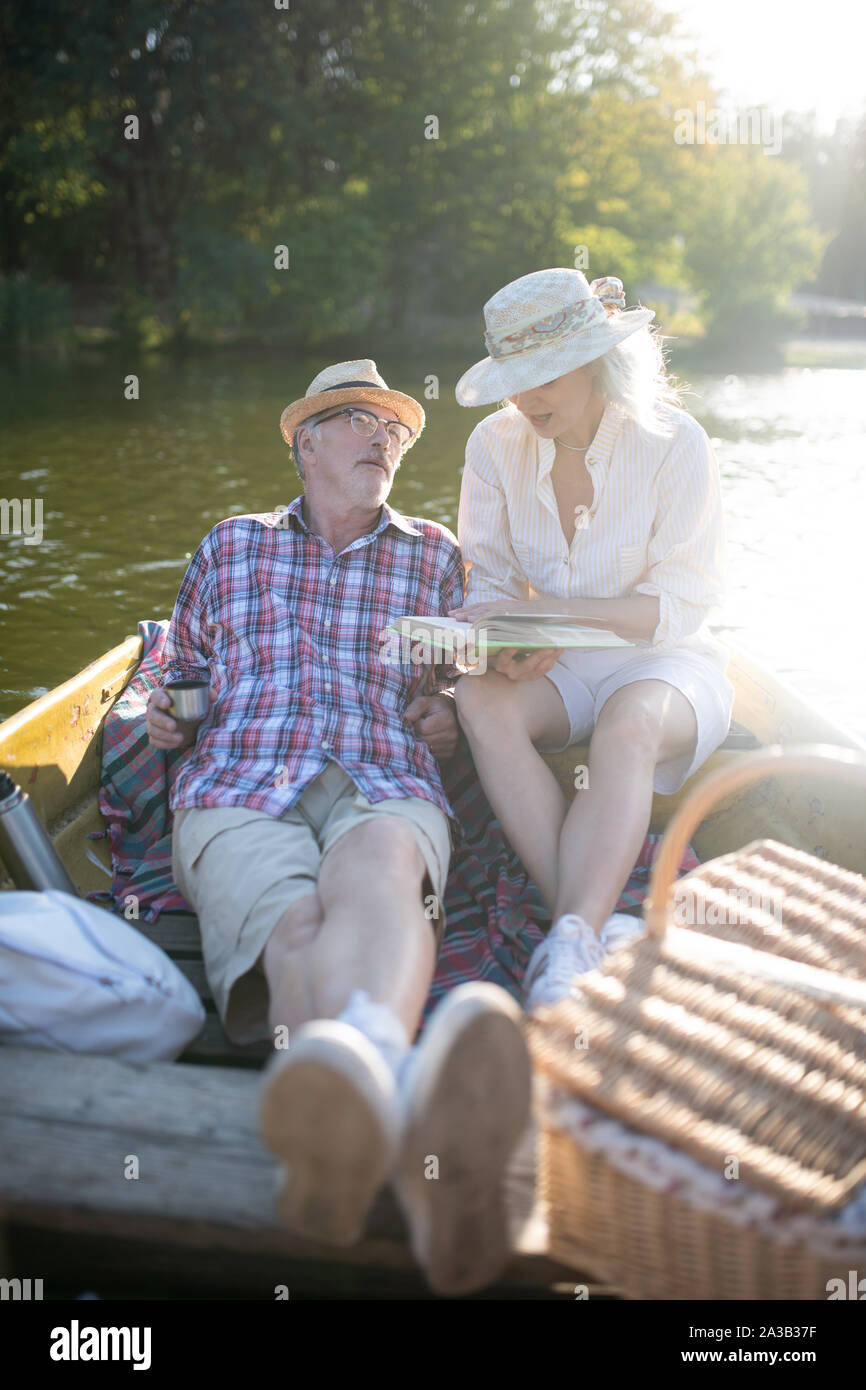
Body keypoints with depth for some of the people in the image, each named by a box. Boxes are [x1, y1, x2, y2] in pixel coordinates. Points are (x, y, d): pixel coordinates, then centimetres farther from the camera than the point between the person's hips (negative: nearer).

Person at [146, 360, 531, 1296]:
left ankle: (362, 1057, -74)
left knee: (376, 863, -40)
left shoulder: (433, 557, 28)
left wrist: (450, 716, 10)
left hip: (387, 787, 1)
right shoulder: (230, 547, 28)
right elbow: (180, 669, 36)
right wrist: (164, 709, 12)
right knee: (295, 926, -37)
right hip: (237, 788, 0)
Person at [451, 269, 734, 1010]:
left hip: (661, 664, -3)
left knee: (629, 726, -38)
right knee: (482, 698, -31)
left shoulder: (673, 442, -11)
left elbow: (680, 604, -13)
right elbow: (488, 580, 3)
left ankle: (572, 941, -45)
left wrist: (549, 608, -25)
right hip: (552, 668, 3)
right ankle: (599, 926, -38)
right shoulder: (497, 443, 1)